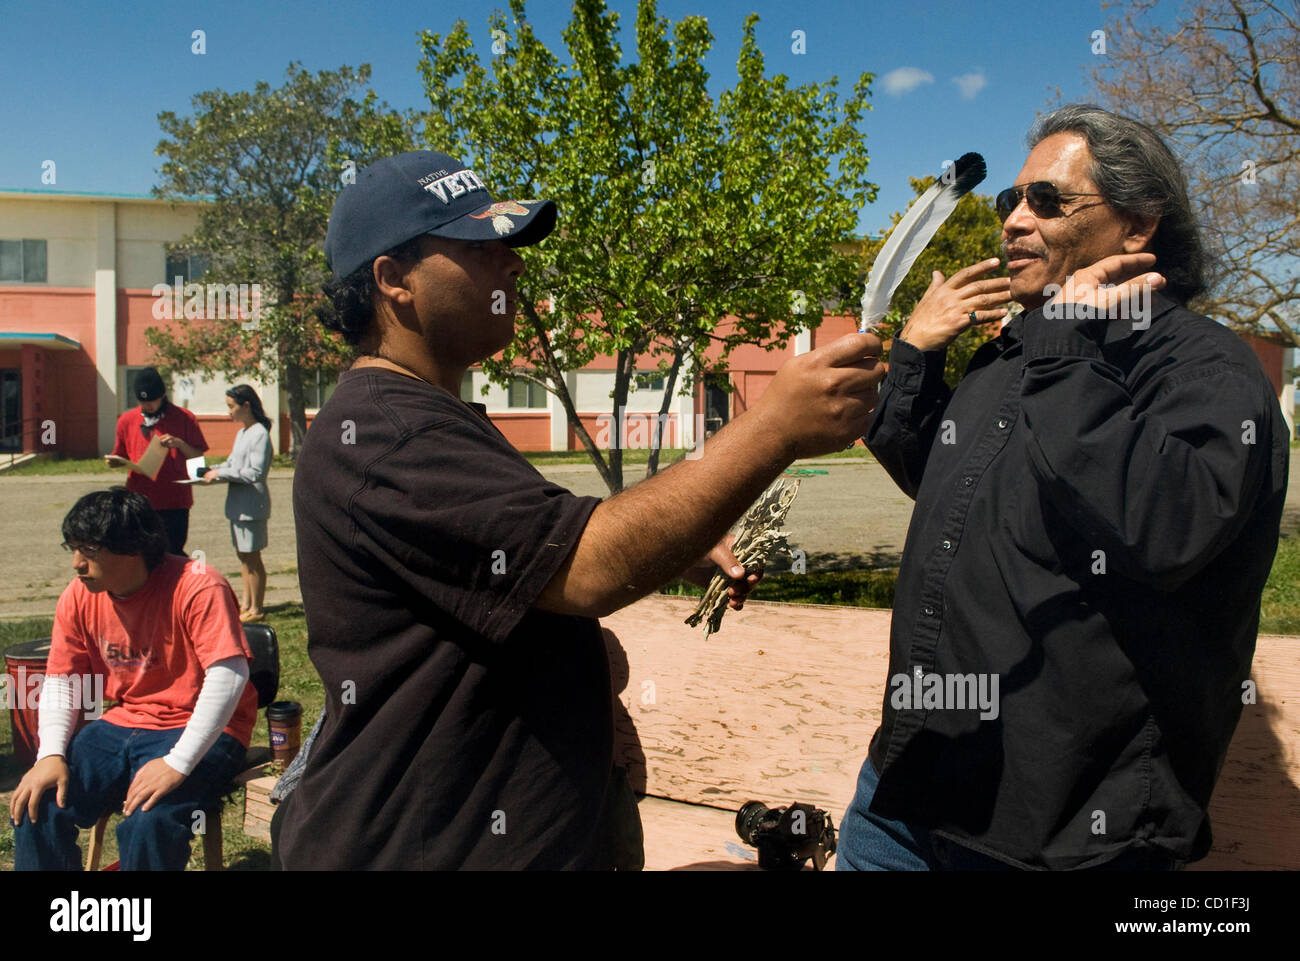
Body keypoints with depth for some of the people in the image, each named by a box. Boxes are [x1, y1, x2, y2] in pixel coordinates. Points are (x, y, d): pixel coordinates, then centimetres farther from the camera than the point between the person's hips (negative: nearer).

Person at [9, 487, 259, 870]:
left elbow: (229, 675, -26)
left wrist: (178, 764, -30)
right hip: (123, 724, 6)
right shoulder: (79, 596, 1)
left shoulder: (197, 587, -20)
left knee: (148, 822, -30)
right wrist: (51, 754, -10)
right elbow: (61, 681, 8)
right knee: (35, 804, -11)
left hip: (198, 732, -6)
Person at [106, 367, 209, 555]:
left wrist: (179, 444, -14)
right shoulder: (126, 420, 8)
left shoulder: (183, 418, 2)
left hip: (174, 501, -2)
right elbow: (122, 457, 18)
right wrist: (115, 462, -5)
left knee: (173, 555, -3)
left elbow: (198, 455, 4)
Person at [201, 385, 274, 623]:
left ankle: (256, 610, 6)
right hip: (237, 503, 9)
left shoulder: (259, 434, -16)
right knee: (243, 556, 15)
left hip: (252, 503, -9)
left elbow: (256, 473, -21)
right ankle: (246, 604, 25)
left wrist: (221, 474, -16)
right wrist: (211, 471, 5)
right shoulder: (241, 433, 14)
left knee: (252, 558, -2)